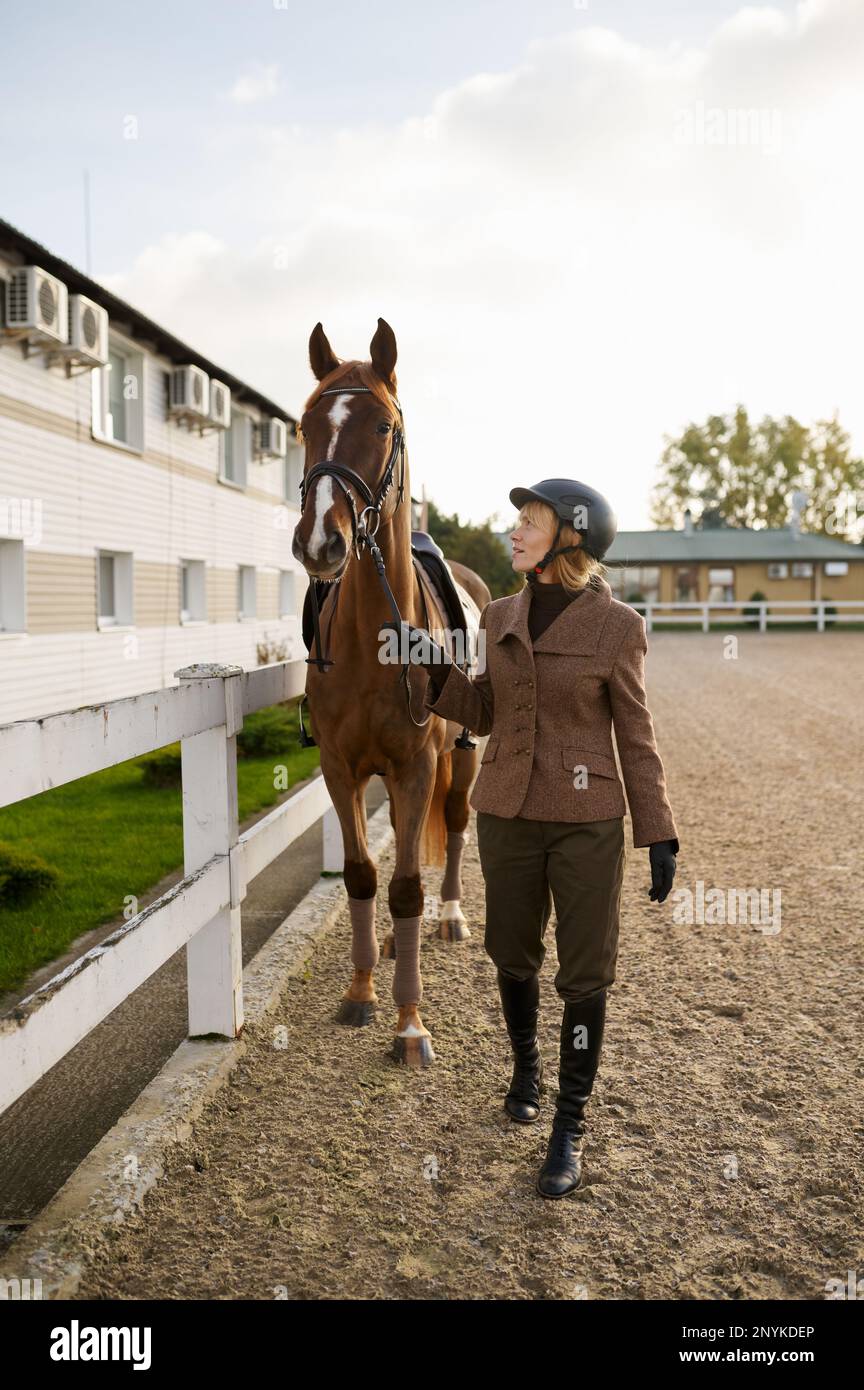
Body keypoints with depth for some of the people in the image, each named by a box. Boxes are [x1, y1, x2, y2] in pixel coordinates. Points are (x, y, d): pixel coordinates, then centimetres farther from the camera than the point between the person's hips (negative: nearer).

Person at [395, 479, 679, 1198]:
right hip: (507, 814, 4)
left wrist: (658, 834, -6)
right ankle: (526, 1065, 43)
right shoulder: (501, 616, 3)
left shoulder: (616, 626, -9)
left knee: (585, 974, 3)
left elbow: (634, 734, -4)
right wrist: (440, 671, -6)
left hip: (586, 821, -4)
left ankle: (571, 1126, 16)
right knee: (513, 955, 17)